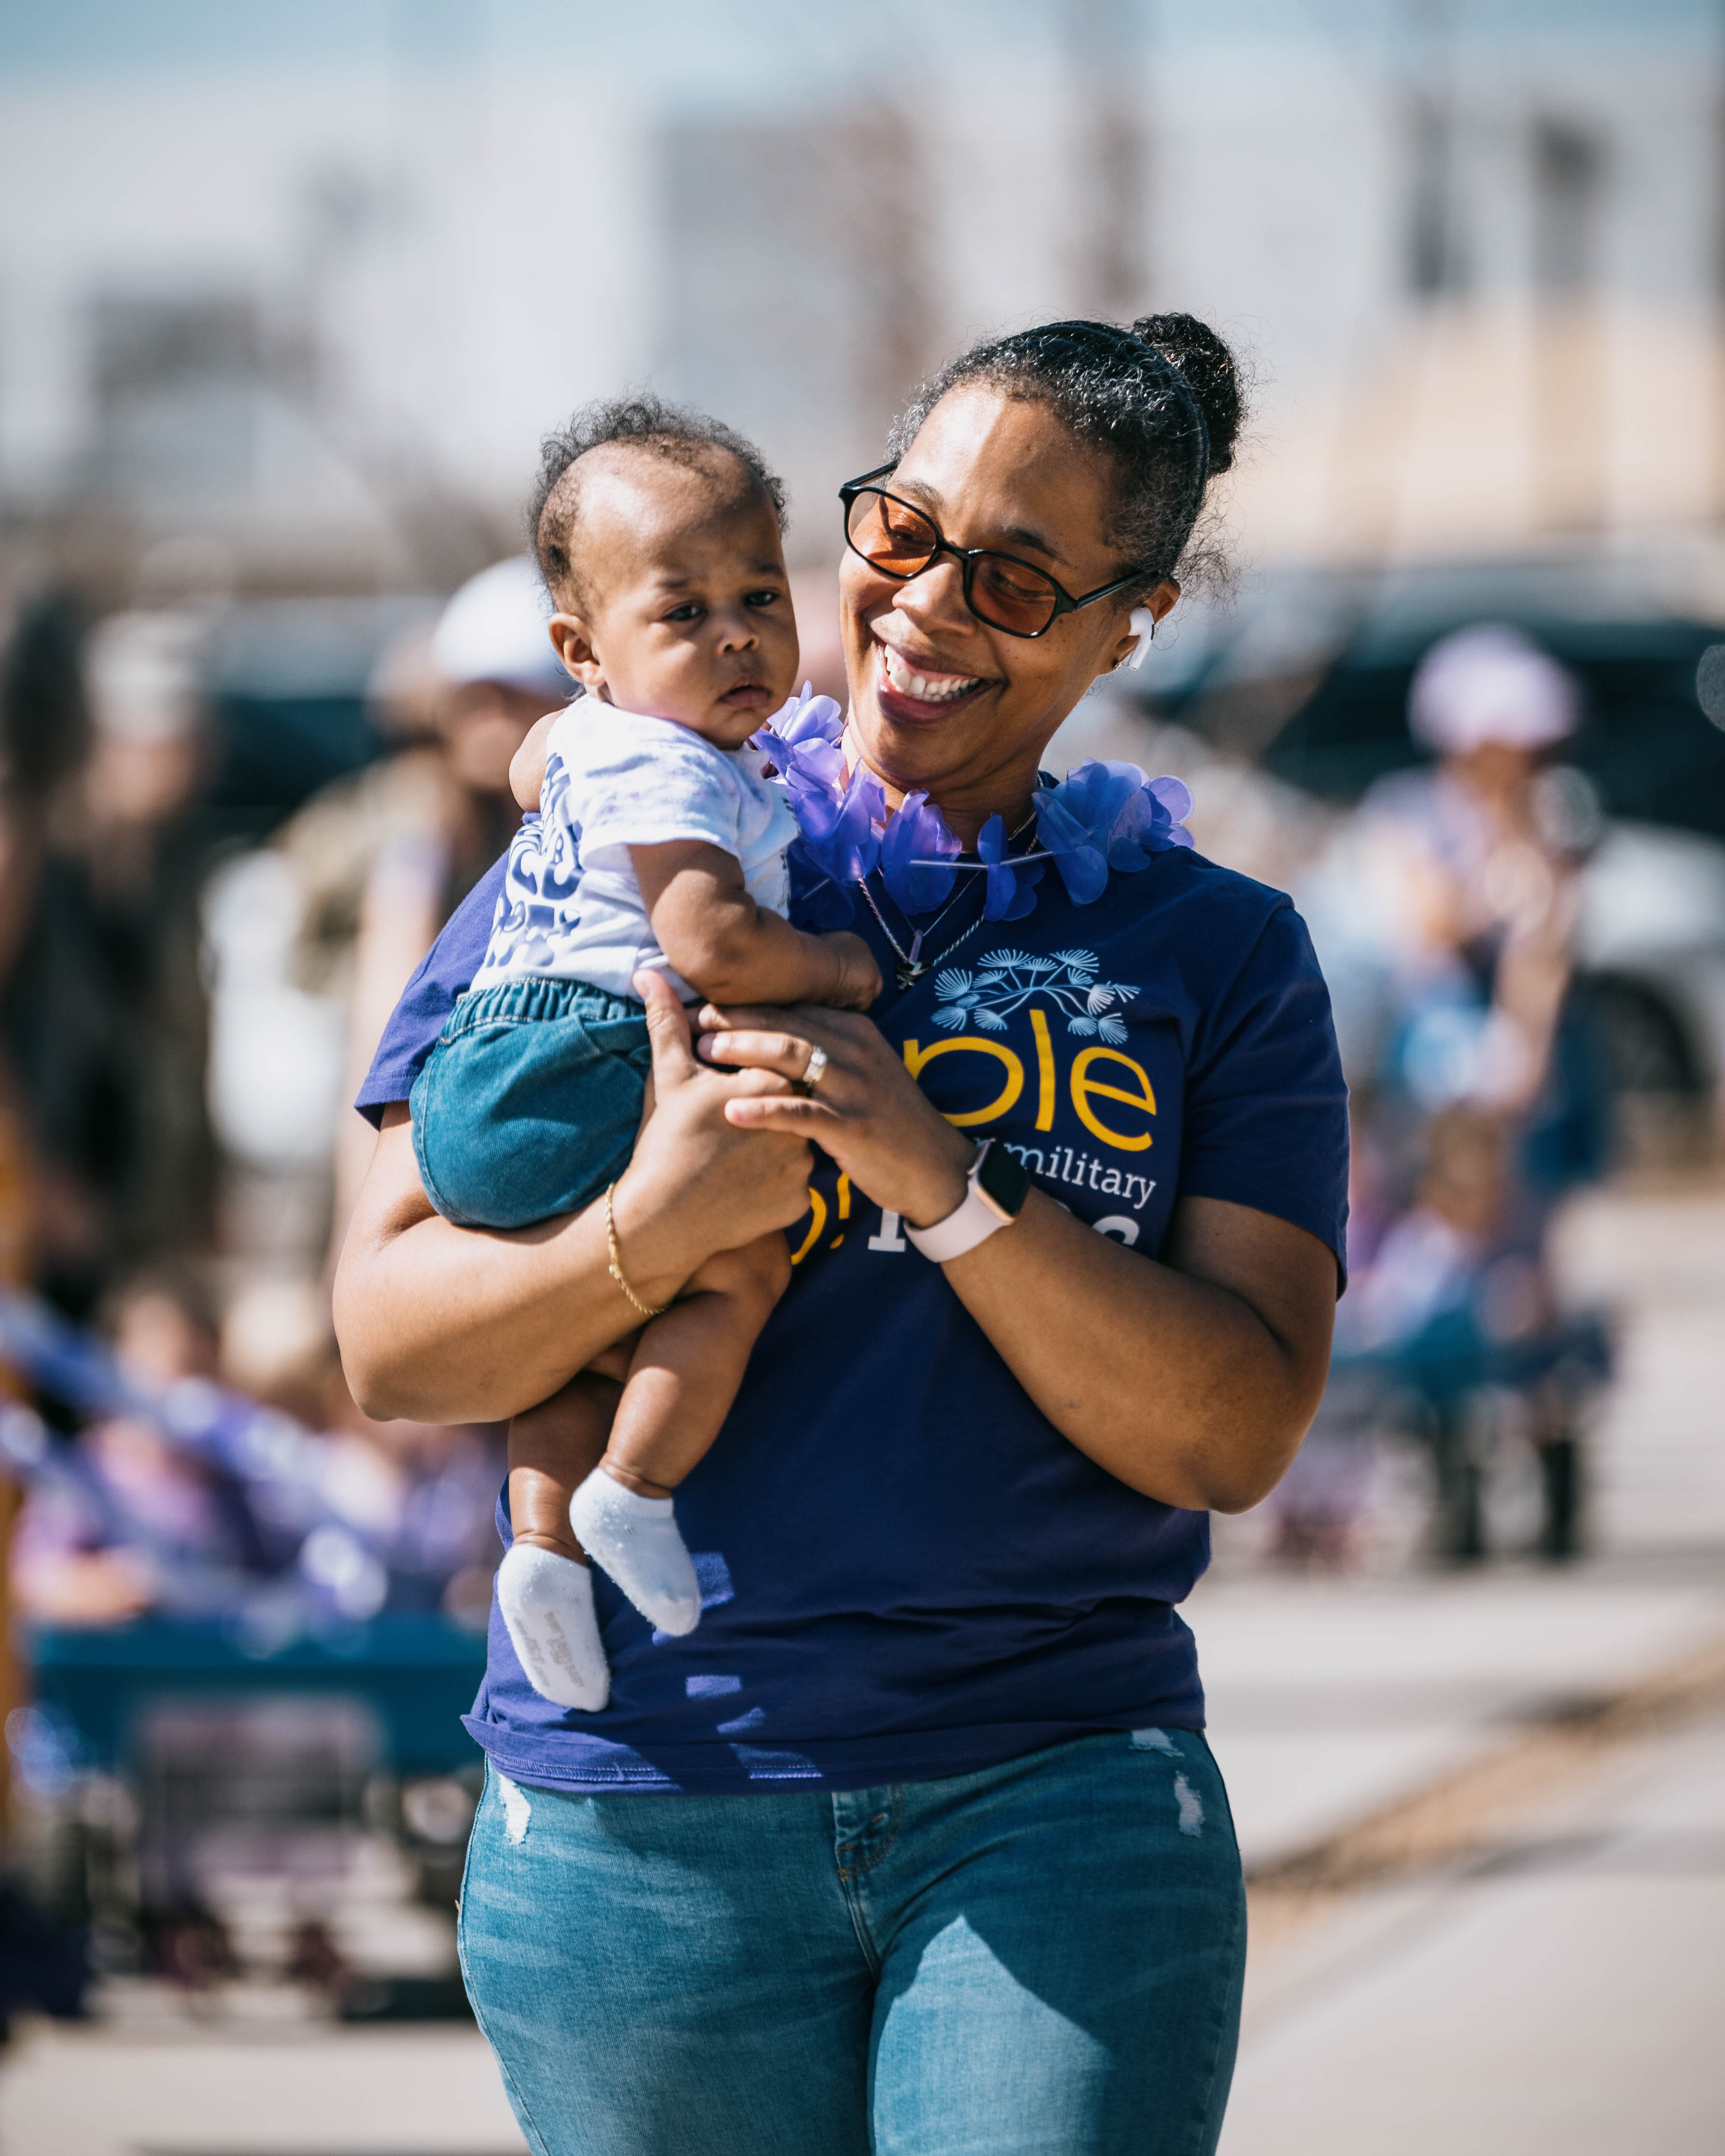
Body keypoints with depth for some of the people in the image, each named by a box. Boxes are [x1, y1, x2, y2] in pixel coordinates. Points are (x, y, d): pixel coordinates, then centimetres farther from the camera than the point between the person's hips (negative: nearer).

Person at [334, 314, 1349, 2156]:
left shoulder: (1215, 954, 9)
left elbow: (1235, 1433, -2)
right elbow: (388, 1344, 1)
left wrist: (940, 1178, -14)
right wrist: (654, 1226, -18)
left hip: (1059, 1802, 0)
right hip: (642, 1818, 0)